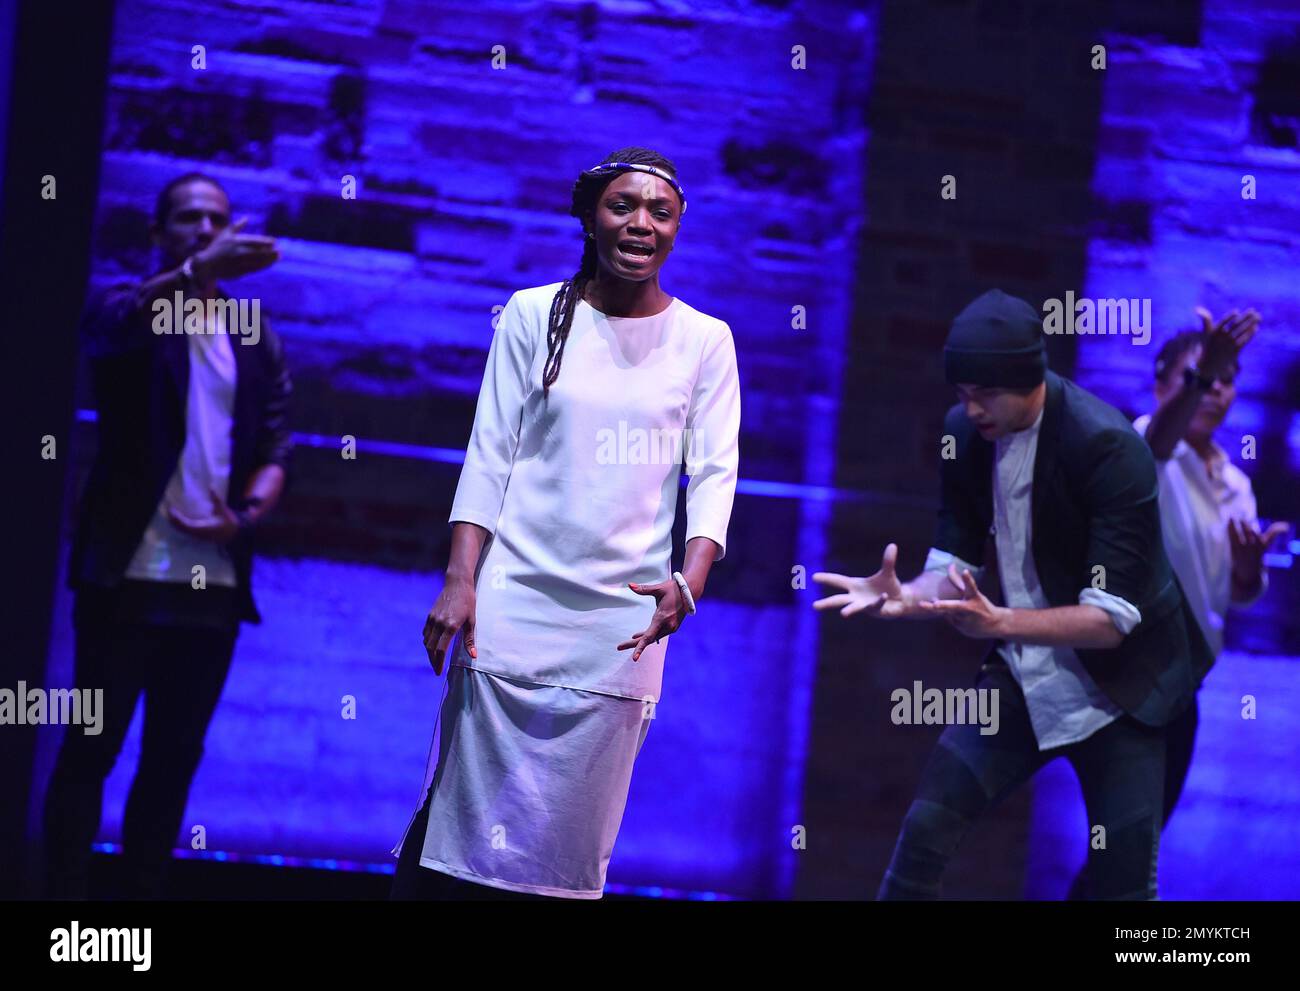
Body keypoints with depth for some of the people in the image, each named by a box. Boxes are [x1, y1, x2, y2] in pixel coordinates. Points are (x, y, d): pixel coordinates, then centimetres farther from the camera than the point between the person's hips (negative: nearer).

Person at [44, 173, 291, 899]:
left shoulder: (258, 342, 14)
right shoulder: (135, 313, 1)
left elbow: (278, 444, 11)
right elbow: (108, 325, -24)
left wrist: (249, 513, -10)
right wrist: (197, 272, -41)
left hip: (214, 578, 4)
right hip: (129, 572, -4)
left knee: (176, 757, 7)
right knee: (92, 748, -4)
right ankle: (66, 896, -4)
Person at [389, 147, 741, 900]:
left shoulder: (705, 340, 7)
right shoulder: (535, 315, 5)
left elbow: (715, 473, 1)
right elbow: (490, 456, 3)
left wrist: (689, 583, -17)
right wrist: (459, 582, -7)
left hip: (623, 620, 1)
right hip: (512, 603, -1)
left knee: (572, 838, 1)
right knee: (470, 811, -5)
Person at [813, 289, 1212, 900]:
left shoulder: (1108, 447, -25)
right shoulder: (965, 433, -6)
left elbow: (1112, 617, -28)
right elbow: (954, 561, -3)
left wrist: (1000, 622, -42)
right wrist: (907, 597, -27)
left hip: (1116, 683, -5)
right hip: (1023, 675, 5)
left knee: (1122, 878, 0)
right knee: (927, 826, -8)